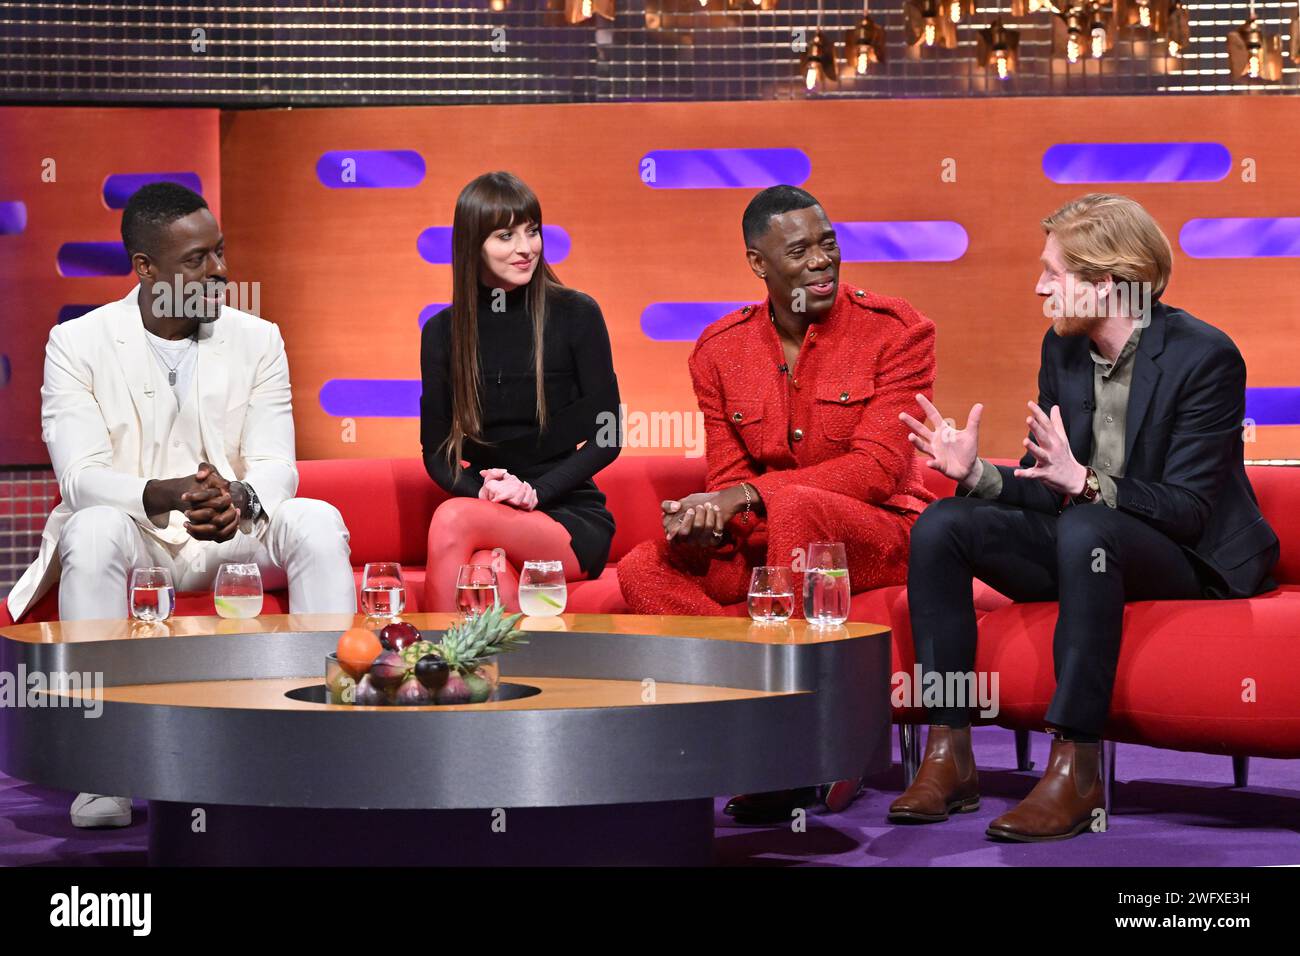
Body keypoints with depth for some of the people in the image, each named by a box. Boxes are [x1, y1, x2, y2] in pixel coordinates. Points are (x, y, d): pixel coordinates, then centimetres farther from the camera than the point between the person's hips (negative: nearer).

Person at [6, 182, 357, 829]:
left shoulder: (257, 341, 4)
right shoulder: (77, 345, -4)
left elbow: (275, 468, -4)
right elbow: (81, 477, -14)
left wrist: (239, 498, -30)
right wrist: (162, 495, -36)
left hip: (234, 535, 2)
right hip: (133, 538, -2)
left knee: (318, 521, -26)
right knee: (94, 529, -36)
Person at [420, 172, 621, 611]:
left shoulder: (576, 315, 0)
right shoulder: (442, 332, 9)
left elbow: (606, 439, -1)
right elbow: (436, 451, 11)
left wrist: (535, 491, -14)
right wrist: (480, 490, -11)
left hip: (571, 520, -1)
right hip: (487, 515, 1)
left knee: (453, 518, -31)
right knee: (490, 572, -36)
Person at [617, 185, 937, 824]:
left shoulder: (894, 330, -9)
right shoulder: (720, 351, 5)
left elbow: (876, 468, -18)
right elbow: (728, 480, 6)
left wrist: (745, 496, -27)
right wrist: (703, 520, -20)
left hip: (881, 536, -5)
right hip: (764, 545, 5)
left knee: (794, 505, -37)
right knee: (644, 570, -18)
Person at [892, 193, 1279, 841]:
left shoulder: (1204, 356, -15)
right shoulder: (1062, 348, 5)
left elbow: (1187, 509, -21)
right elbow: (1043, 488, 6)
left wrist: (1083, 482, -34)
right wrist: (975, 473, -14)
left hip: (1186, 561, -7)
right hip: (1079, 543, 7)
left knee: (1084, 529, -39)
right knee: (941, 525, -15)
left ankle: (1075, 768, -38)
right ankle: (948, 754, -20)